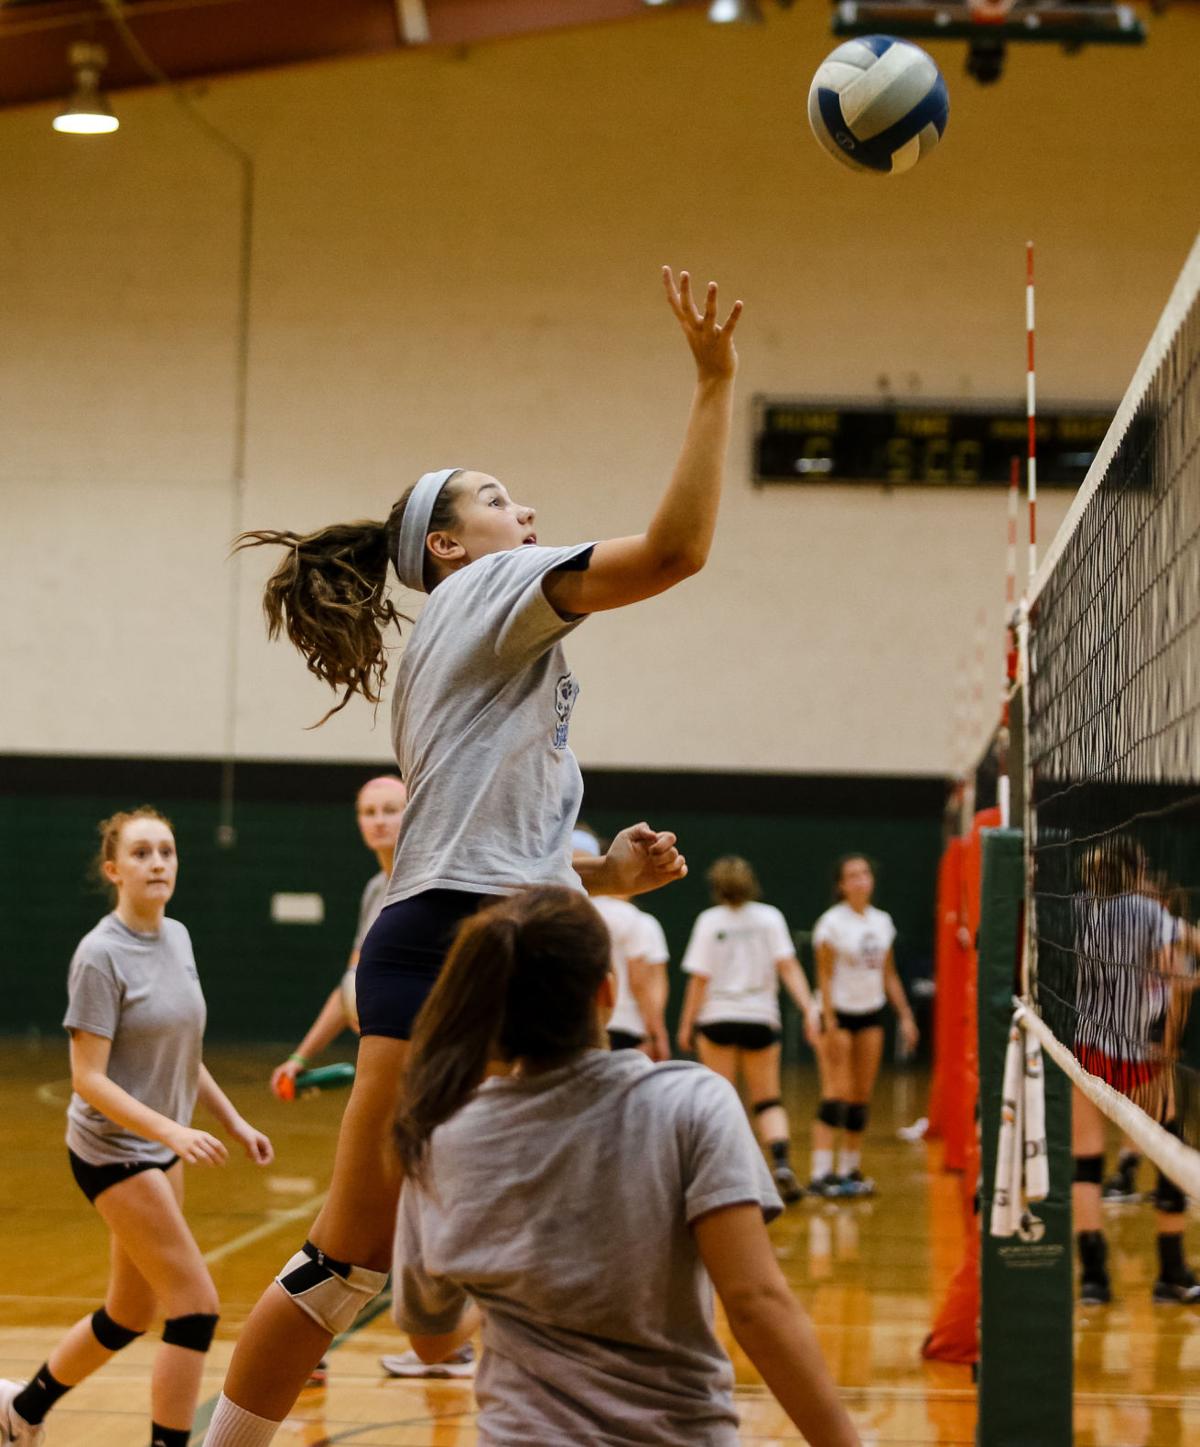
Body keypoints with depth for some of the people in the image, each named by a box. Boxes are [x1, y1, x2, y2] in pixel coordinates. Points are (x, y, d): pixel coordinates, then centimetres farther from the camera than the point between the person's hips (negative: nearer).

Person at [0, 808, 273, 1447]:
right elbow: (88, 1078, -20)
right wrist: (172, 1131, -29)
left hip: (161, 1151, 8)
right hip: (112, 1150, -8)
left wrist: (233, 1120, 13)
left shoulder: (177, 938, 6)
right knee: (196, 1306, -12)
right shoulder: (100, 955, -17)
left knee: (132, 1313, 16)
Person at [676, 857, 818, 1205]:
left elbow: (699, 980, -6)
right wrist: (808, 1008, -10)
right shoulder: (769, 918, 0)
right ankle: (782, 1163, -11)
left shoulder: (709, 921, -5)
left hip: (717, 1019, -1)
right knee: (768, 1101, 9)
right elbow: (788, 967, -9)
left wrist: (686, 1024, 1)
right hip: (760, 1018, 1)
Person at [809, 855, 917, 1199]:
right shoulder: (832, 923, -9)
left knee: (862, 1096, 5)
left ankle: (849, 1170, 13)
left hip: (870, 1014, 6)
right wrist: (828, 1023, -18)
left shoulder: (881, 922, 9)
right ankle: (821, 1174, -16)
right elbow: (824, 976, -11)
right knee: (837, 1093, -13)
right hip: (839, 1013, -6)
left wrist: (905, 1015, 11)